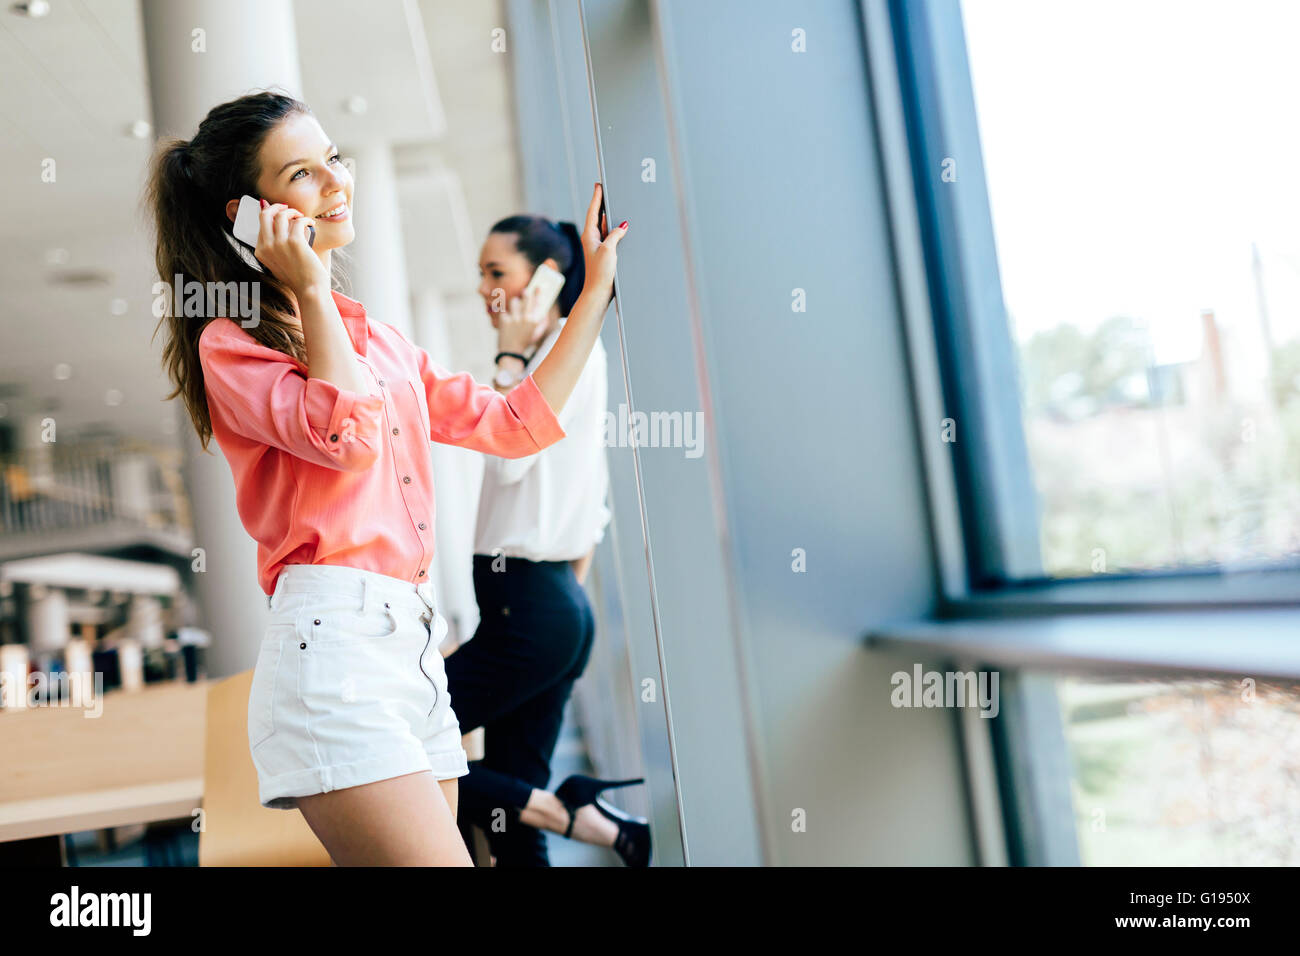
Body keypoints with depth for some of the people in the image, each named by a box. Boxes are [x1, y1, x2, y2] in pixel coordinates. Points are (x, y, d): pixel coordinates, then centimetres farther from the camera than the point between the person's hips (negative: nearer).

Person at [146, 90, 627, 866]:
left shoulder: (377, 340, 22)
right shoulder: (230, 342, 1)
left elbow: (515, 422, 21)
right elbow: (346, 436, -17)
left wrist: (598, 287, 24)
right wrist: (311, 290, -5)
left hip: (417, 644, 7)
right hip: (334, 639, -7)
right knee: (435, 856, -16)